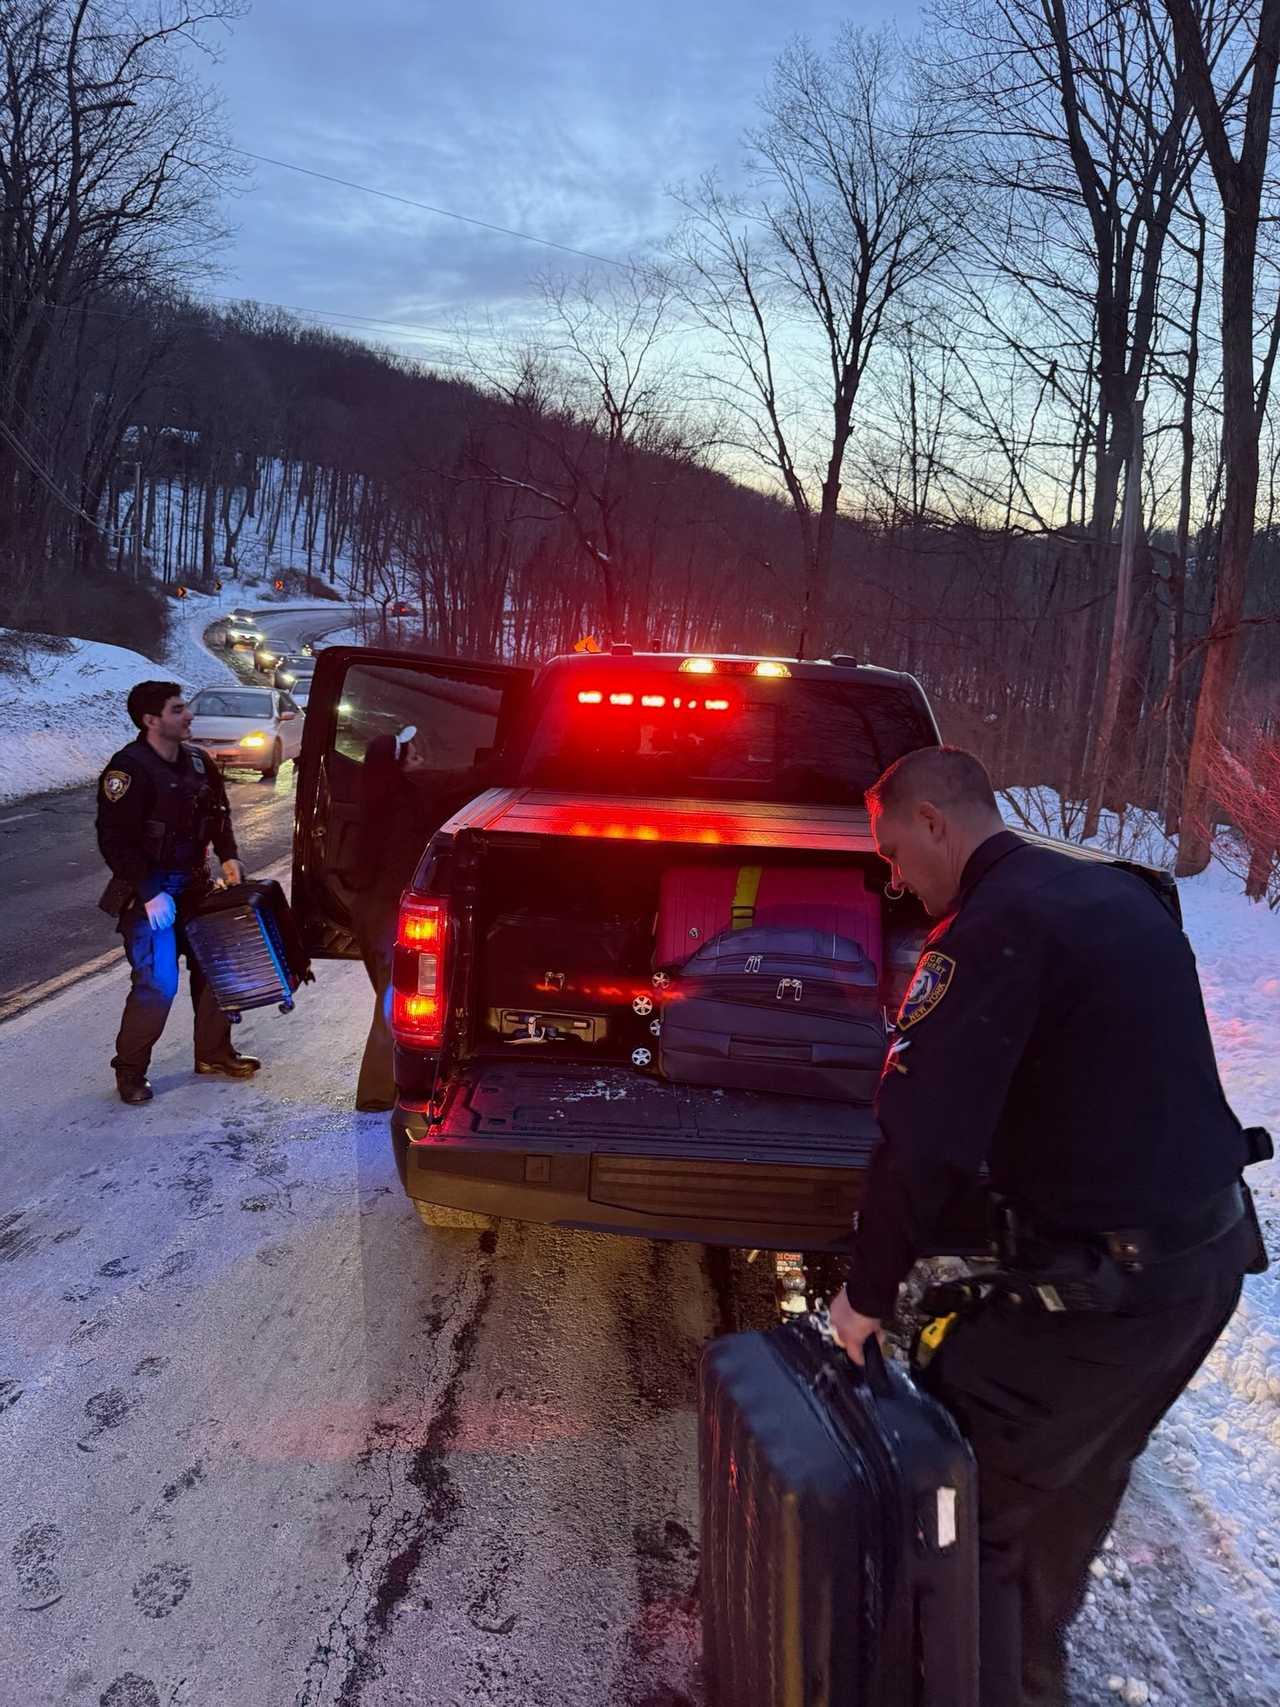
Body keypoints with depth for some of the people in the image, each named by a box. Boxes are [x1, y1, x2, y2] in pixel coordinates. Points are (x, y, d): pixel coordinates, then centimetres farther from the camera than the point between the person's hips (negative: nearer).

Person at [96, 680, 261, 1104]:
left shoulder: (197, 761, 5)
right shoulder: (129, 768, -17)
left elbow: (218, 814, 19)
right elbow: (115, 841, -20)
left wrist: (228, 856, 4)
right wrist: (149, 893, -23)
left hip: (193, 885, 7)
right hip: (149, 891, -7)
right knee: (157, 983, -10)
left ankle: (213, 1053, 28)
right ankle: (130, 1070, 9)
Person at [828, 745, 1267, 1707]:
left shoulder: (993, 928, -20)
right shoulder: (1120, 893, 9)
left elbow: (925, 1141, -25)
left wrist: (869, 1291, -12)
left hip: (1101, 1285, -10)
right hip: (1211, 1251, 10)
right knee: (1071, 1492, 27)